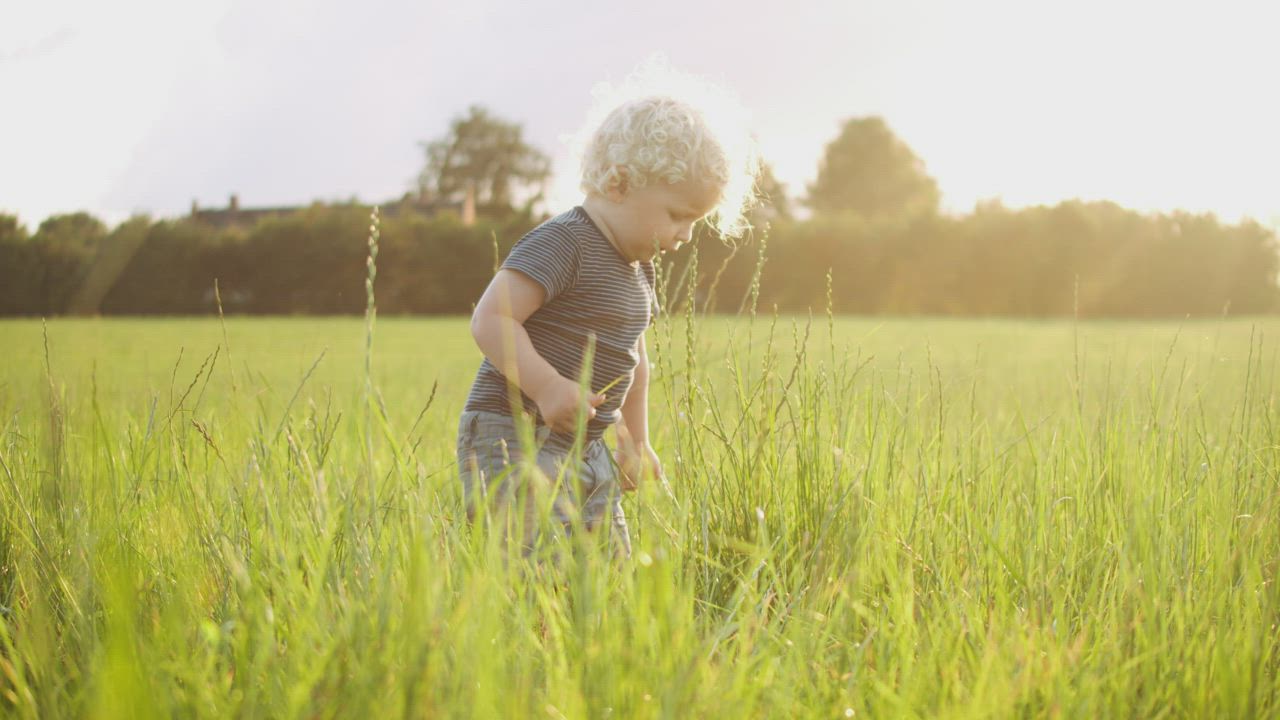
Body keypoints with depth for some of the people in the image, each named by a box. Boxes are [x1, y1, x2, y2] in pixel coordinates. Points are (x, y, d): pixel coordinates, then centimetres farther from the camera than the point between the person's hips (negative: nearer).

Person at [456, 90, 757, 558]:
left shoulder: (639, 266, 15)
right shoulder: (563, 244, -15)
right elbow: (490, 319, -24)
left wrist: (636, 441, 31)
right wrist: (547, 385, -32)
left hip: (586, 448, 10)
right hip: (514, 439, -10)